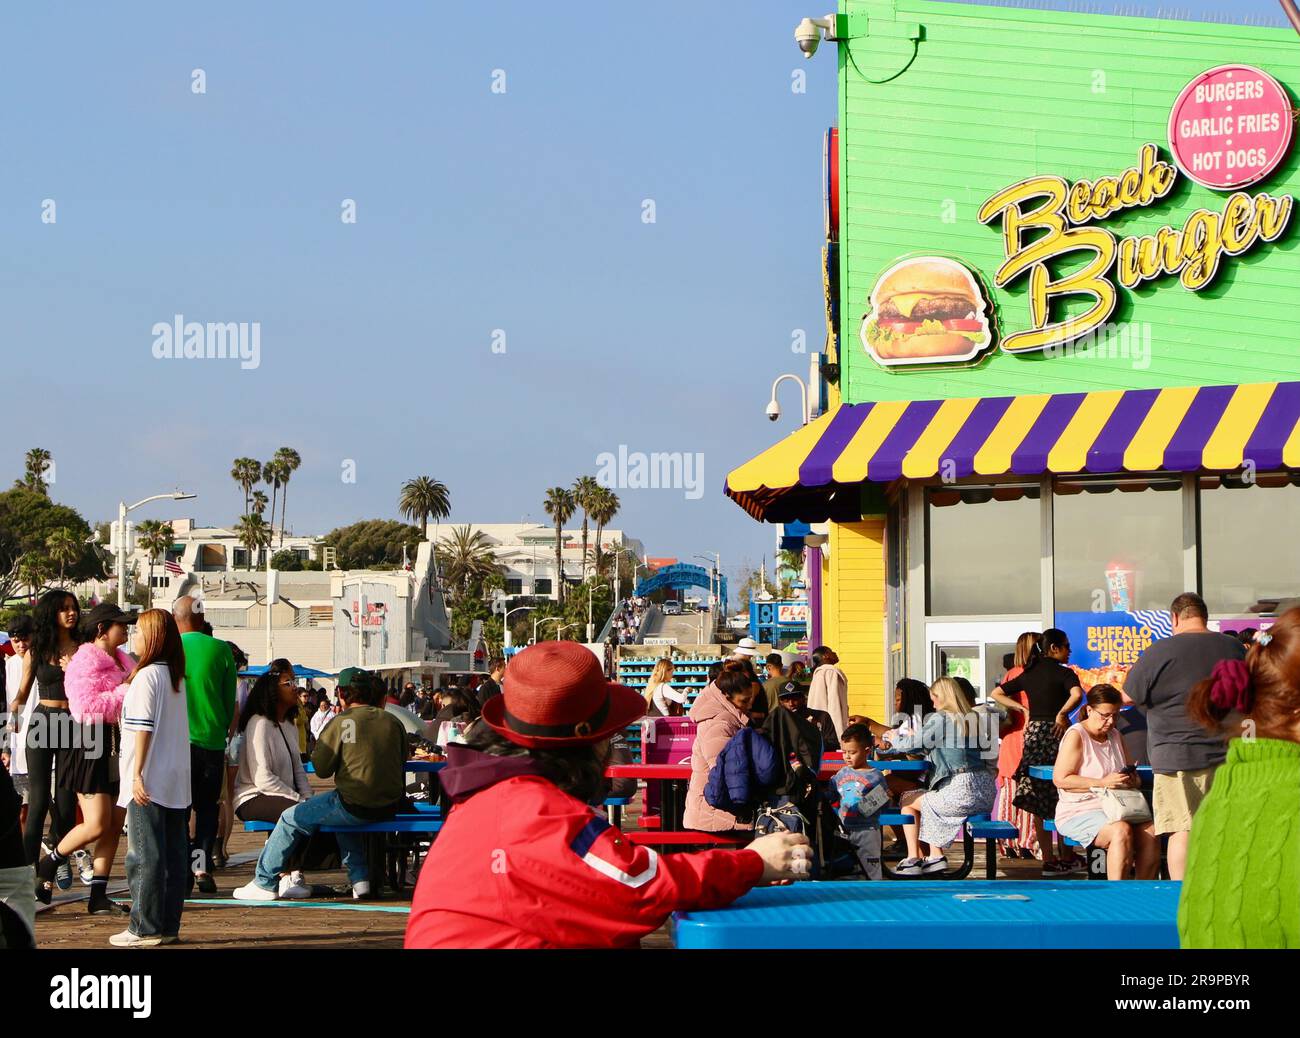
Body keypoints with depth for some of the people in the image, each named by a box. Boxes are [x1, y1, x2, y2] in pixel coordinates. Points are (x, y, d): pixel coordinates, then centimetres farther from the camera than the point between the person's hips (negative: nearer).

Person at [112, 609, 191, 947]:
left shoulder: (146, 676, -11)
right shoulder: (177, 678, 14)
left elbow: (143, 728, -15)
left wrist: (137, 774, -14)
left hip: (150, 780, -8)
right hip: (177, 781, 8)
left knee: (144, 856, -4)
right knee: (174, 855, 7)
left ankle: (146, 928, -4)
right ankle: (169, 926, 10)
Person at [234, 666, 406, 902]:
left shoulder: (341, 724, -10)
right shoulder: (392, 721, 6)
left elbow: (321, 769, -6)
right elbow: (401, 761, 17)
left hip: (356, 807, -7)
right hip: (390, 807, 7)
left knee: (291, 819, 10)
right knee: (341, 811, 38)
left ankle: (265, 883, 17)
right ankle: (359, 878, 27)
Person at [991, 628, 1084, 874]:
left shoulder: (1028, 675, 12)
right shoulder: (1063, 673, -5)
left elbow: (996, 694, 16)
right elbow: (1076, 694, -25)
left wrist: (1022, 708, 11)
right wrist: (1062, 714, -17)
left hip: (1032, 732, 5)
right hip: (1056, 733, -5)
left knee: (1038, 801, 5)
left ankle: (1048, 860, 5)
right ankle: (1066, 858, 10)